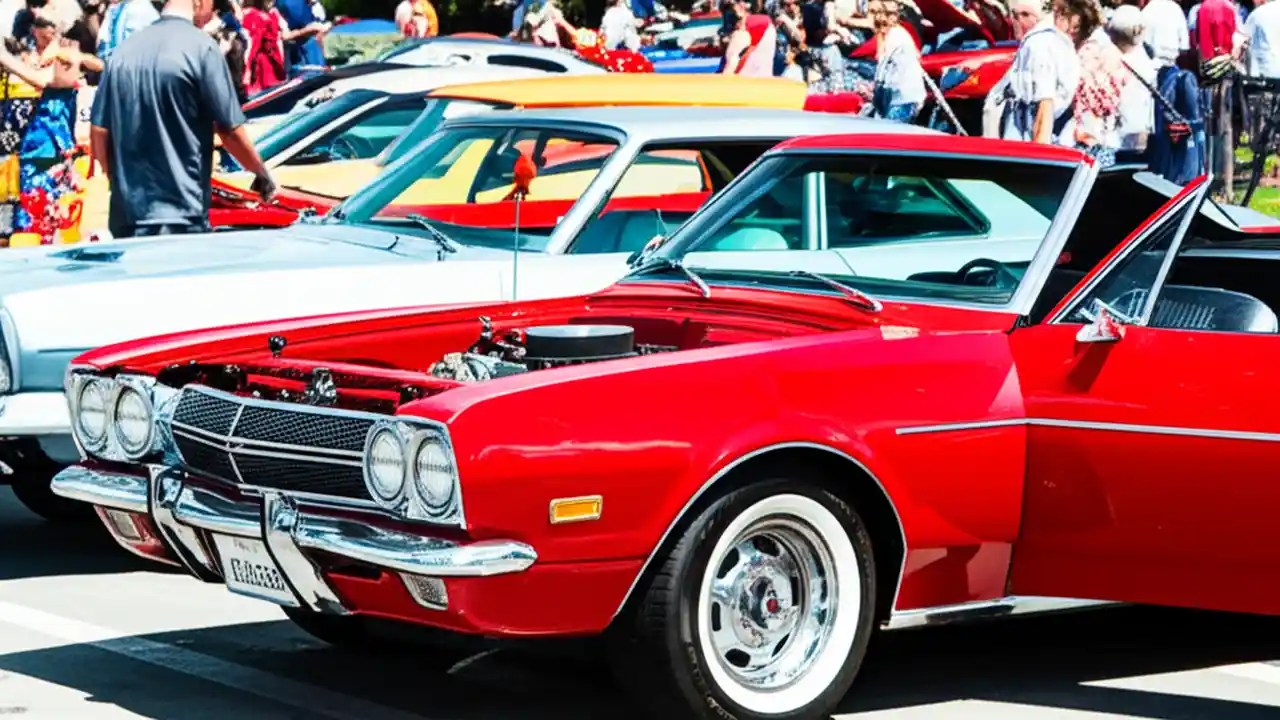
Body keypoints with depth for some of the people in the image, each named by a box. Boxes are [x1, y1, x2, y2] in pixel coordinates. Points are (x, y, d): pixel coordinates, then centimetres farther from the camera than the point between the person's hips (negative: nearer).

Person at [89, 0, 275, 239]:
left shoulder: (125, 50, 11)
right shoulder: (200, 47, -7)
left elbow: (100, 131, 12)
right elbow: (230, 130, -5)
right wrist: (262, 173, 11)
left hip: (126, 213, 6)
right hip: (181, 217, -6)